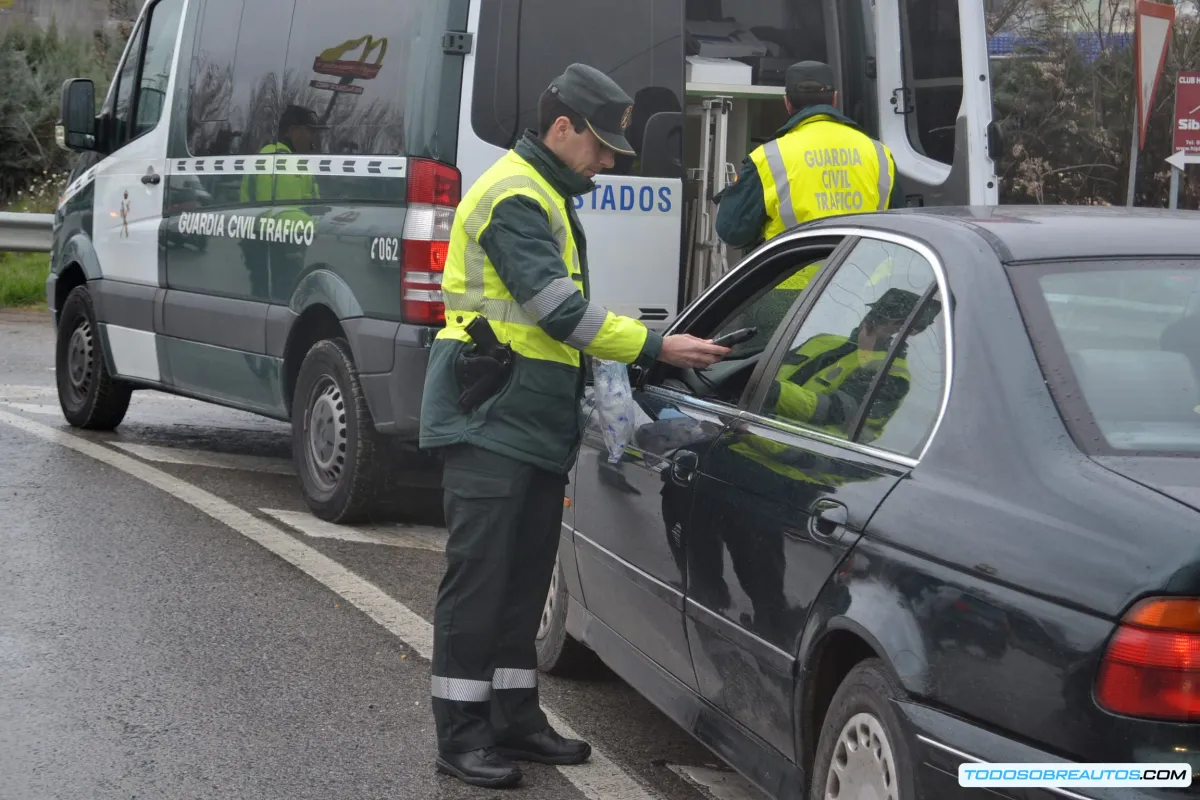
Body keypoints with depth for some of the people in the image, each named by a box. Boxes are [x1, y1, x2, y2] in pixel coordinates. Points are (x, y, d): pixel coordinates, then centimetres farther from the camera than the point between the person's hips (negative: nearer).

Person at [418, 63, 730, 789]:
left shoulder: (545, 197, 19)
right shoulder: (514, 199, -15)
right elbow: (562, 311, -22)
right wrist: (657, 348, -20)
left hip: (534, 423, 10)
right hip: (490, 422, -10)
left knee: (525, 577, 12)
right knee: (480, 577, -7)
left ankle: (515, 718, 19)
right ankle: (461, 735, -3)